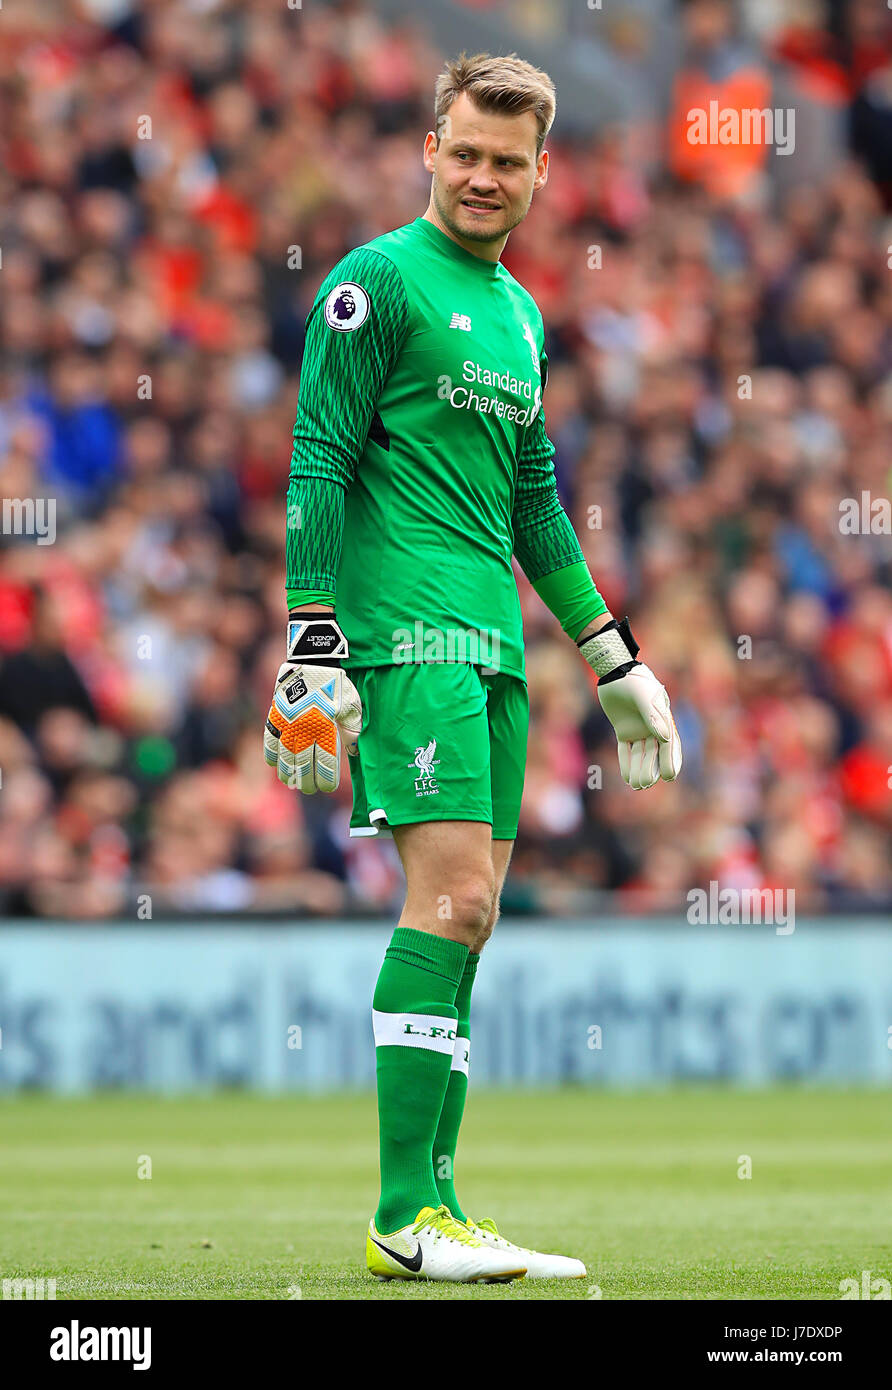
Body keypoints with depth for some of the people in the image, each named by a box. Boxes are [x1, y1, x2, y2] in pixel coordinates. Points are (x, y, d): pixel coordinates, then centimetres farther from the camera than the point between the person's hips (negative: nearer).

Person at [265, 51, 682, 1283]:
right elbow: (318, 463, -9)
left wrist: (615, 660, 26)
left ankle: (434, 1205, 8)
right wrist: (315, 643, -17)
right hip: (407, 628, -8)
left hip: (494, 646, 8)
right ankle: (406, 1218, -16)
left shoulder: (519, 313, 20)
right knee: (454, 897, -16)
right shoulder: (381, 281, -4)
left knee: (464, 918, 5)